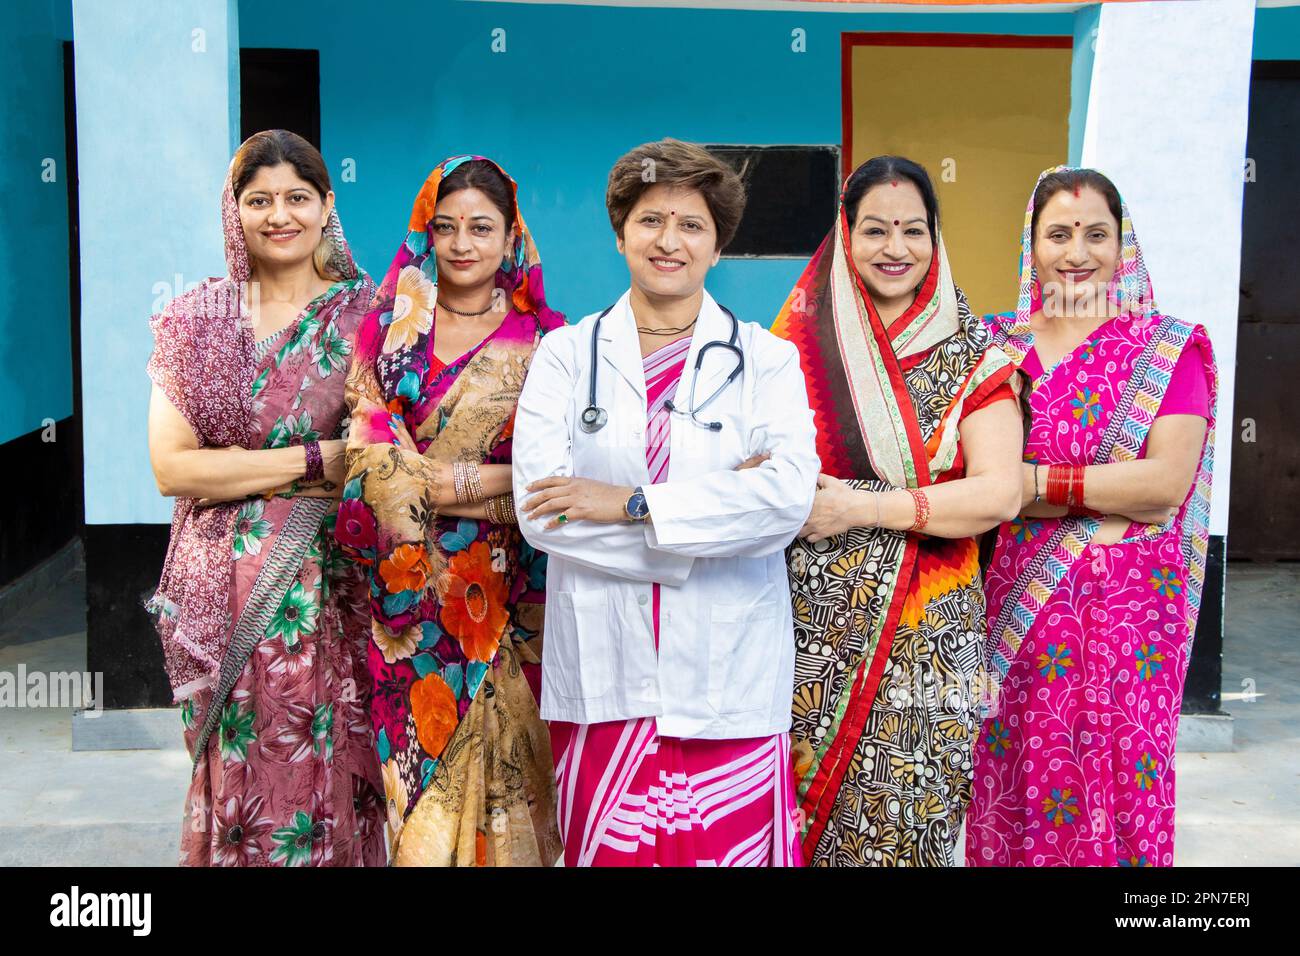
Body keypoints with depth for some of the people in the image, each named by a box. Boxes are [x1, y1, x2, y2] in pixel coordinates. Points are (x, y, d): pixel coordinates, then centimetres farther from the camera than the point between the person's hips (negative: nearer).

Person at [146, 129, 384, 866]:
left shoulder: (367, 314, 3)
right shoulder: (196, 320, 5)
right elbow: (171, 467, -5)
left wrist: (242, 474, -8)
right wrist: (315, 459, -11)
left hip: (334, 590, -1)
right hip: (227, 596, 1)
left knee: (329, 781, 4)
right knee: (239, 782, 6)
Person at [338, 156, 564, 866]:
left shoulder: (543, 338, 3)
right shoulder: (389, 328, 7)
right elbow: (373, 461, -3)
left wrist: (429, 477, -11)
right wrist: (499, 476, -12)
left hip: (507, 586, -1)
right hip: (412, 586, 1)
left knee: (500, 757, 2)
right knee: (423, 746, 4)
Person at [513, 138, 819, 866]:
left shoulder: (766, 359, 5)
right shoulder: (567, 354, 6)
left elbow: (790, 496, -12)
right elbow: (540, 508, -8)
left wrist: (632, 504, -15)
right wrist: (722, 507, -11)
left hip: (728, 671, 0)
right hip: (603, 667, 1)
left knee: (728, 850, 3)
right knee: (608, 854, 5)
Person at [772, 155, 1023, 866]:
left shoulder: (970, 357, 2)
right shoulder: (798, 344, 6)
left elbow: (999, 493, -8)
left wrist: (861, 507, -15)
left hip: (924, 632, -1)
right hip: (812, 624, 1)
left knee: (906, 815, 0)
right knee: (800, 808, 4)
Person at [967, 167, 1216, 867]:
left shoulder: (1168, 347, 0)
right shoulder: (997, 344, 9)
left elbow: (1167, 481, -12)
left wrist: (1033, 482, -16)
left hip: (1123, 606, -2)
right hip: (1010, 604, 3)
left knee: (1113, 785, 2)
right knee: (1010, 783, 7)